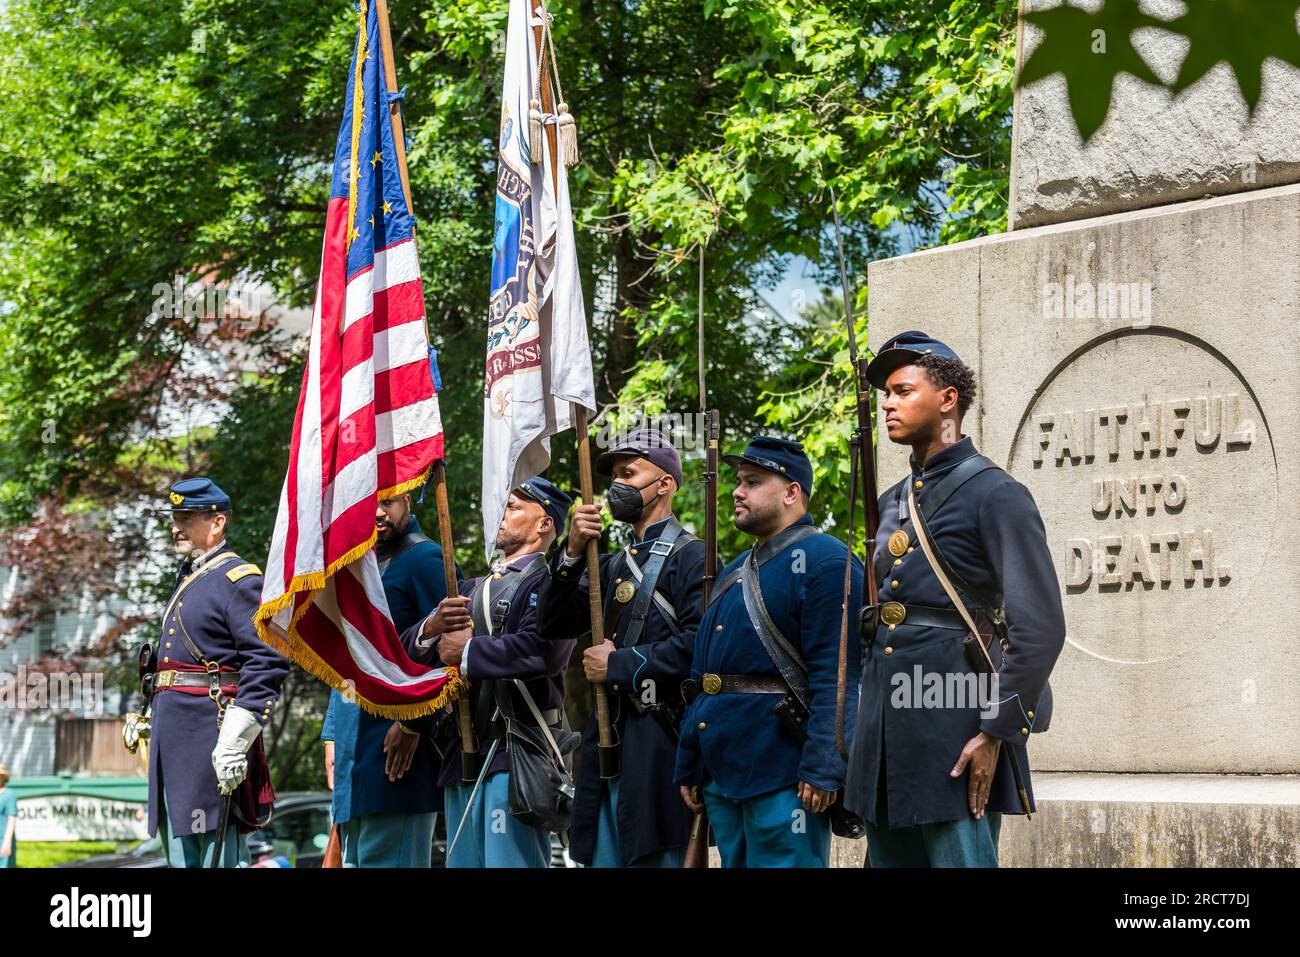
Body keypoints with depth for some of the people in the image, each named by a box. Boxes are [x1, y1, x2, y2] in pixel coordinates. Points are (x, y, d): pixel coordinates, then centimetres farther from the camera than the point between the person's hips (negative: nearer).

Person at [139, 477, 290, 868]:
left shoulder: (239, 581, -9)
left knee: (220, 856, -8)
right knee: (182, 856, 11)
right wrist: (153, 723, 25)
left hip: (210, 742, -10)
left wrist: (234, 744, -23)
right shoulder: (187, 581, 20)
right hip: (175, 741, 10)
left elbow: (267, 665, -18)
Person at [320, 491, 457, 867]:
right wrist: (332, 735, 19)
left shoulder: (425, 560, -8)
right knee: (356, 857, 10)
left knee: (386, 859, -9)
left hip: (396, 744, -9)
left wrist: (411, 724, -19)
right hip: (354, 744, 9)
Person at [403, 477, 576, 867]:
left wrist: (467, 651, -11)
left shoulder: (547, 582, -3)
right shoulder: (471, 589, 23)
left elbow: (543, 649, -22)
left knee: (510, 861, -11)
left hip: (514, 751, -8)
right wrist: (432, 628, -8)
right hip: (462, 757, 8)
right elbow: (407, 647, 15)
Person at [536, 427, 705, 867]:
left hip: (659, 744, -8)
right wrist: (572, 553, -3)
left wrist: (618, 665, -12)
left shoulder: (692, 557, -5)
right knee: (605, 857, 8)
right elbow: (552, 625, 10)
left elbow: (698, 645, -19)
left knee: (657, 856, -6)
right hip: (608, 738, 8)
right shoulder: (613, 565, 20)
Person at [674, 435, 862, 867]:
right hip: (723, 773, 9)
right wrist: (689, 766, 19)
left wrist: (822, 770, -22)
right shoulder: (734, 574, 21)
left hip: (782, 777, -9)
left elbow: (837, 677, -16)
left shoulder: (824, 561, -7)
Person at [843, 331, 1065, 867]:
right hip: (887, 726, 8)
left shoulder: (996, 495, -7)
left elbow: (1040, 628, -14)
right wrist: (870, 730, 18)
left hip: (953, 729, -8)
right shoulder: (893, 503, 18)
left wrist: (996, 733, -17)